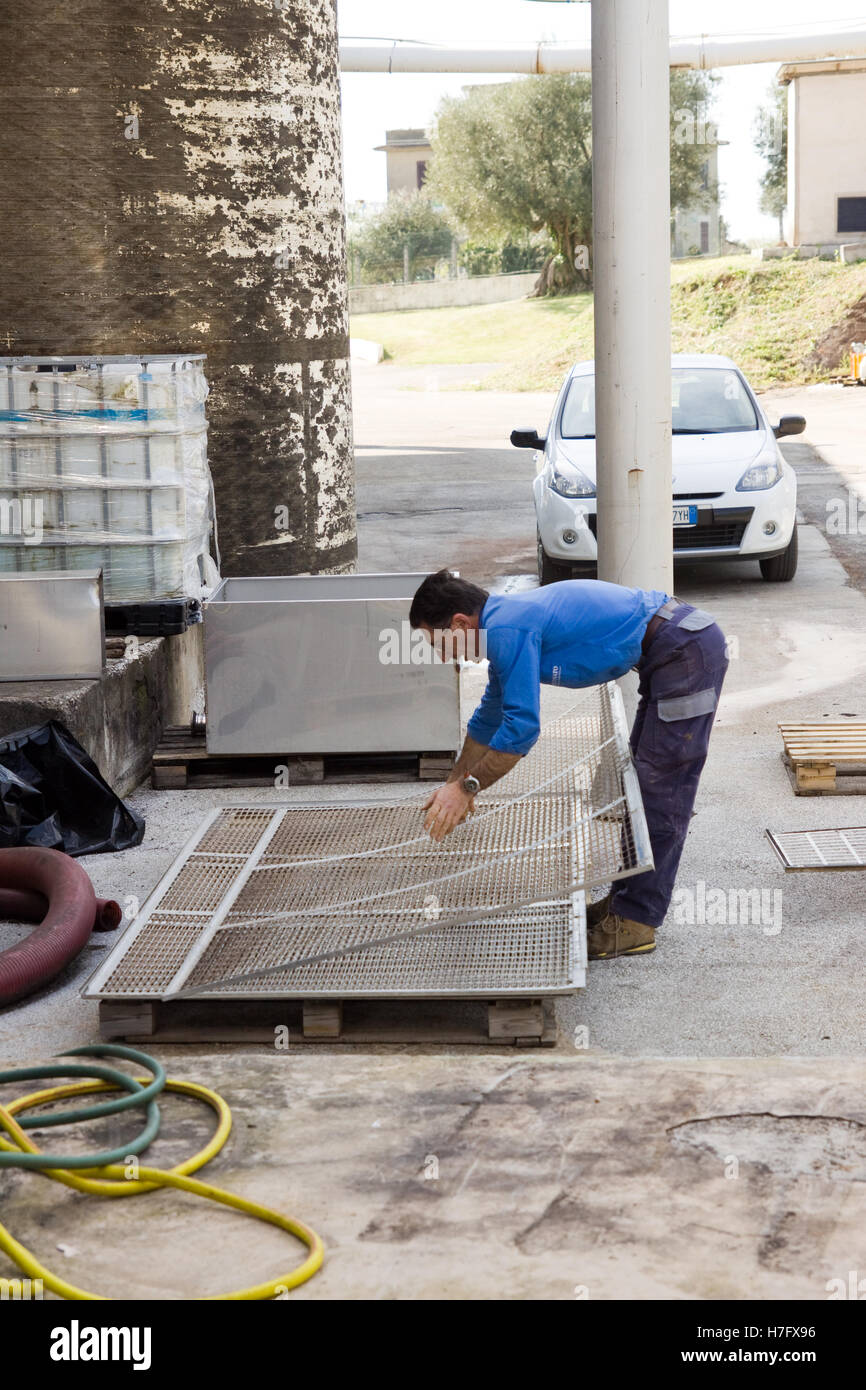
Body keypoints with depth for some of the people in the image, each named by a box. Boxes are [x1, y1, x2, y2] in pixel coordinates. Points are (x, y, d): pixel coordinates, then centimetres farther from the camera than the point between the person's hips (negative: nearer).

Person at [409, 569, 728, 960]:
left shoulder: (508, 630, -17)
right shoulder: (507, 620, 15)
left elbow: (522, 726, -20)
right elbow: (490, 715, 29)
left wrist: (467, 786, -9)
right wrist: (454, 784, 36)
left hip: (687, 651, -11)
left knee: (662, 791, -6)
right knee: (645, 776, 17)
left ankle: (636, 924, -1)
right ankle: (627, 898, 26)